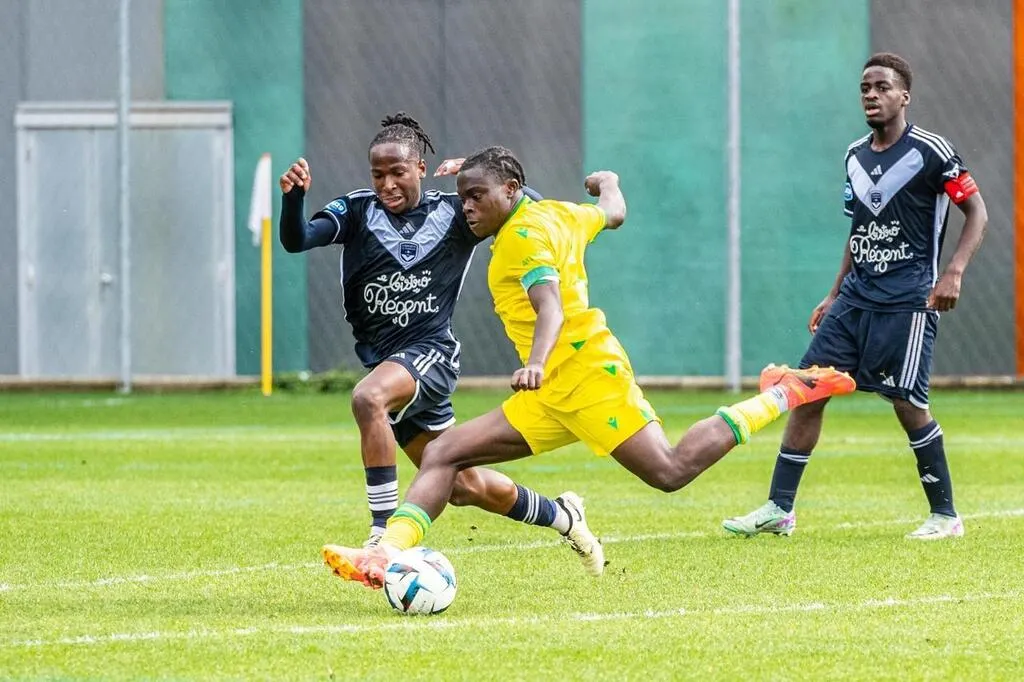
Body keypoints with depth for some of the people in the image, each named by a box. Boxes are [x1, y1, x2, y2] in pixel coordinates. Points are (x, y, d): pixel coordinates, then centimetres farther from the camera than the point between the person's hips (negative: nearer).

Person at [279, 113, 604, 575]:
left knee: (368, 398, -37)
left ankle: (385, 531, -34)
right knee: (465, 488, 14)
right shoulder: (358, 211, 1)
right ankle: (562, 517, 39)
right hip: (385, 363, 4)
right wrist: (294, 197, -33)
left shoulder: (453, 213, -3)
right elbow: (297, 240, -12)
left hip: (430, 352, -4)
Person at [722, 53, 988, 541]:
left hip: (908, 299, -7)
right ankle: (779, 509, 4)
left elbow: (977, 212, -5)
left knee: (907, 403, -10)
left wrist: (954, 273, -18)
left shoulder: (930, 152, -8)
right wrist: (835, 294, 22)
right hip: (857, 295, 7)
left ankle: (945, 515, 5)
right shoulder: (856, 156, 12)